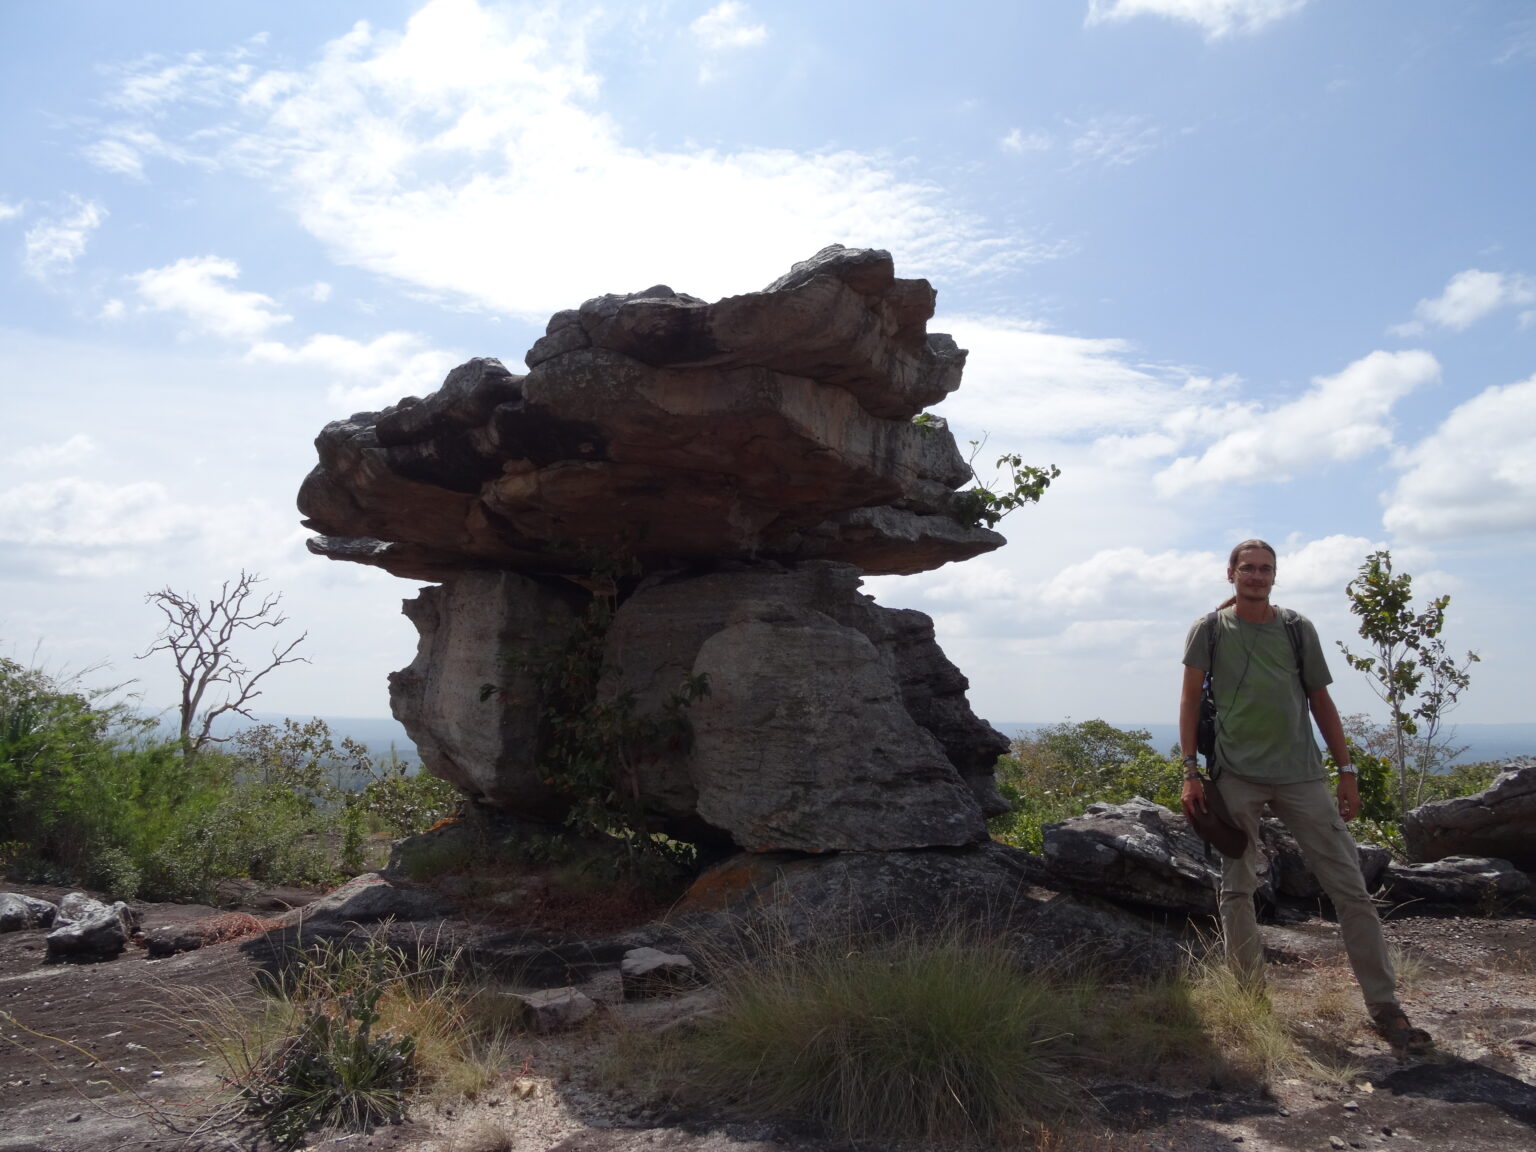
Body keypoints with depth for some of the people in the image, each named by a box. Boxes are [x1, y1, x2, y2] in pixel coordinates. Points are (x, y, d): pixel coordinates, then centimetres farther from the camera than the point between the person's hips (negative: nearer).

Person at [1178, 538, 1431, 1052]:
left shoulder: (1298, 629, 8)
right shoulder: (1210, 630, 3)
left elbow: (1320, 701, 12)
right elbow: (1190, 699, 3)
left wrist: (1346, 770, 7)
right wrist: (1190, 772, -4)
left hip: (1302, 774, 1)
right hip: (1236, 776, -1)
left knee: (1350, 887, -1)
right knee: (1237, 890, 3)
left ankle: (1384, 1006, 8)